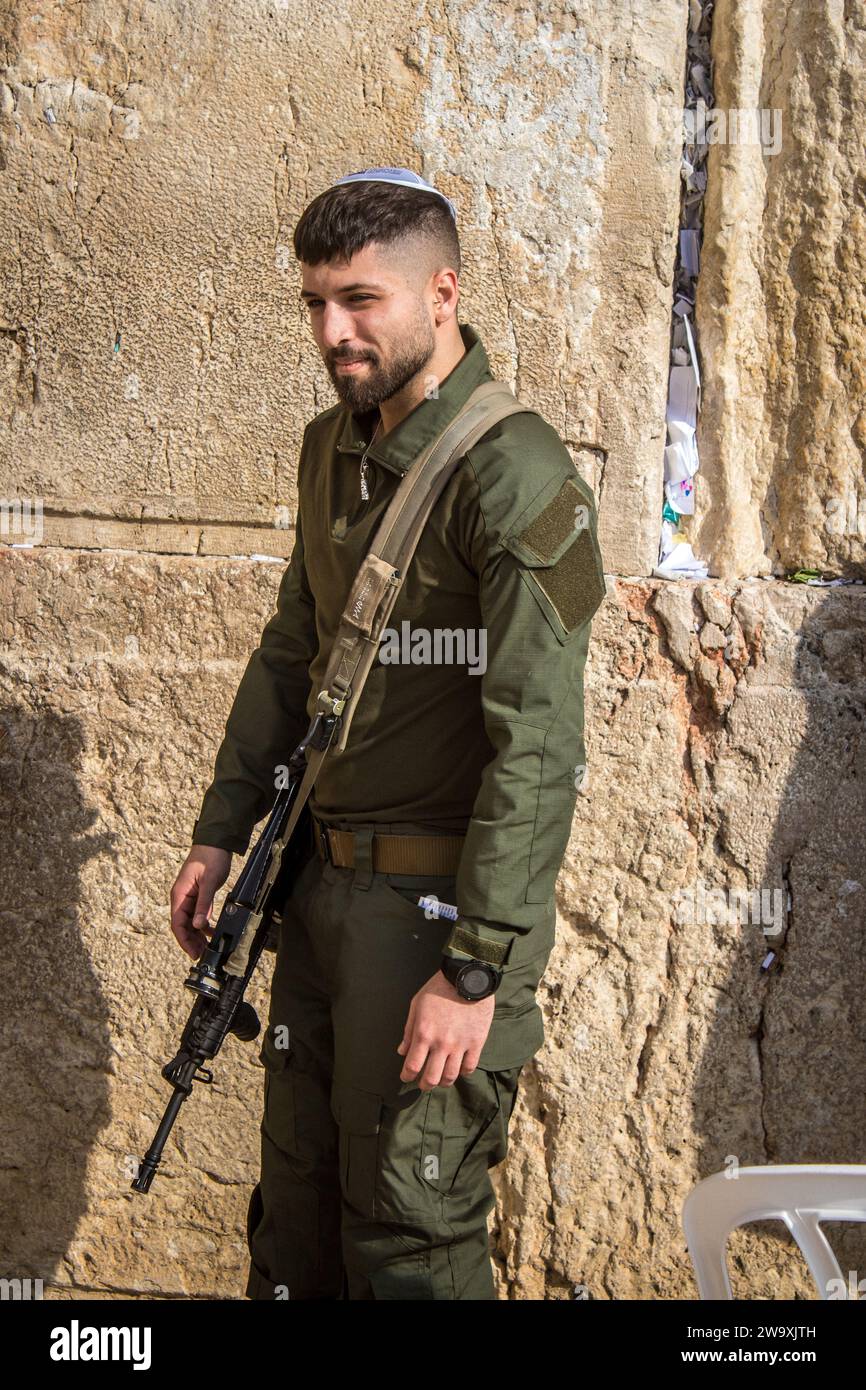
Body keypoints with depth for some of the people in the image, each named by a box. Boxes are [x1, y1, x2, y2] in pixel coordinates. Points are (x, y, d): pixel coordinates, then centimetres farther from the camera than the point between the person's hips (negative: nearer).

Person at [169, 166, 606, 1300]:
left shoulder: (515, 474, -19)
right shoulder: (332, 448, 8)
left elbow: (539, 747, -23)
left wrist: (476, 968, -23)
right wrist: (222, 832, 16)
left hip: (437, 899, -8)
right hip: (321, 884, 8)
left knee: (409, 1232, 4)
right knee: (296, 1201, 18)